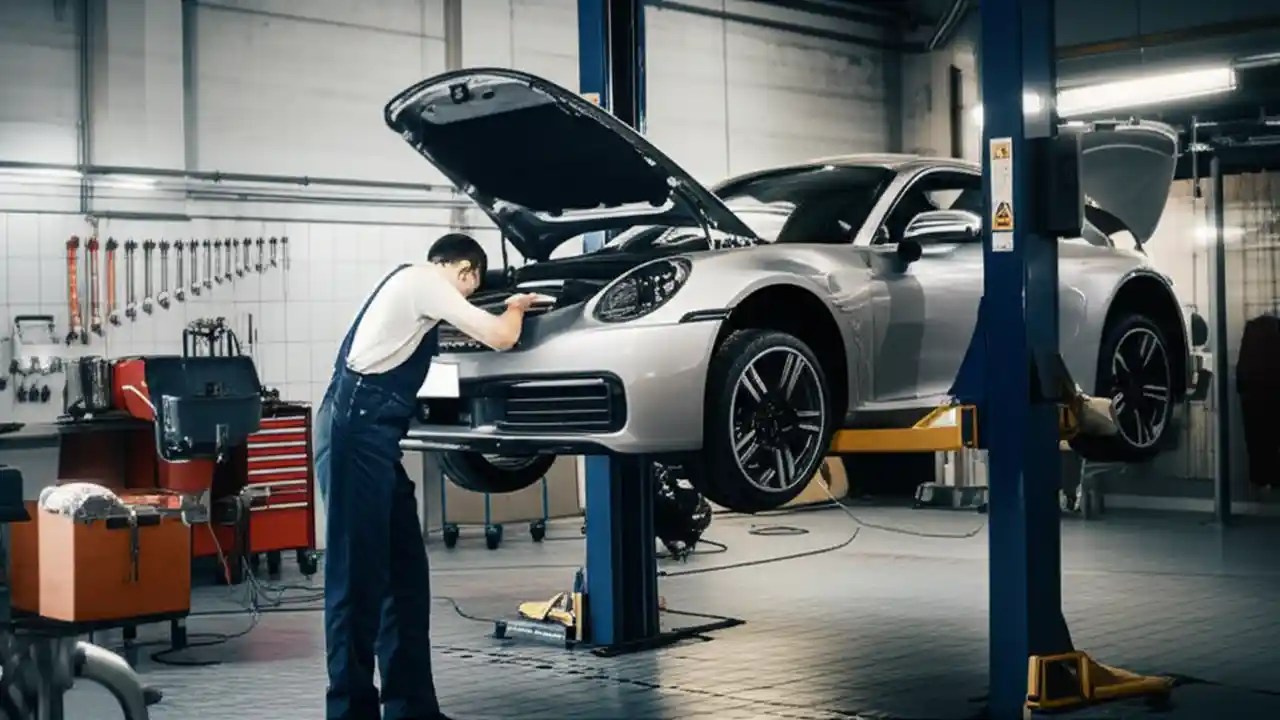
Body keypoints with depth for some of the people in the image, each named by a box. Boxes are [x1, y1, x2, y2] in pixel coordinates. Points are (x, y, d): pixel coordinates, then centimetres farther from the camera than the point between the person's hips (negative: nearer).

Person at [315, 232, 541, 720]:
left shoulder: (413, 287, 25)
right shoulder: (422, 280, -3)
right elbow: (500, 338, -6)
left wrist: (508, 310, 31)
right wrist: (517, 307, 15)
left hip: (373, 433, 10)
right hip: (356, 428, -10)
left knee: (406, 573, 9)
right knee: (358, 576, -10)